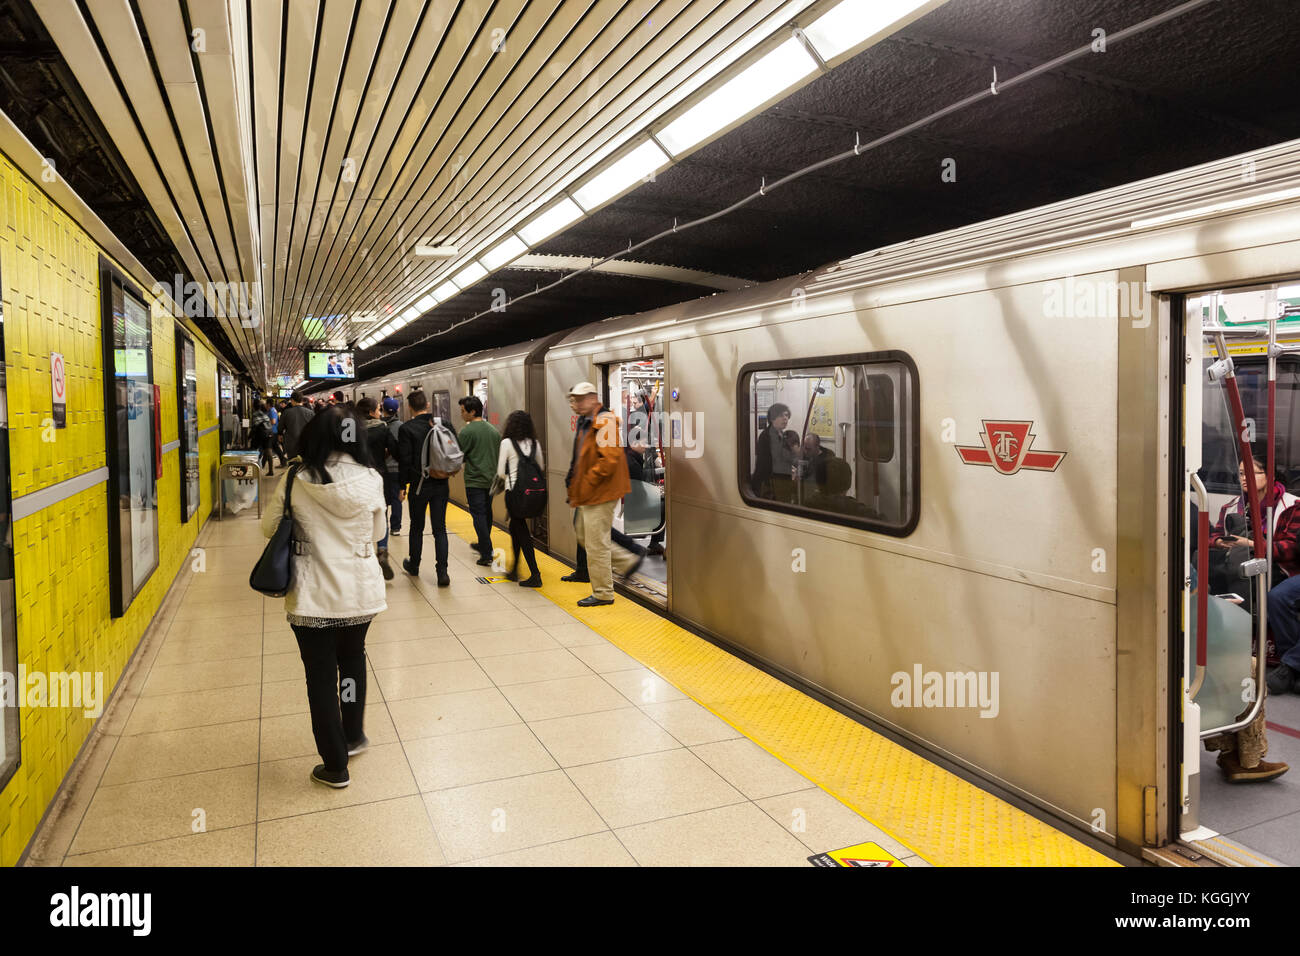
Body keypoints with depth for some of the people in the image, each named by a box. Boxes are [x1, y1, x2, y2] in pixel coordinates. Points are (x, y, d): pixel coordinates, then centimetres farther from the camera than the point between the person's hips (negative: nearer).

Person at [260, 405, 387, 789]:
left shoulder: (298, 480, -11)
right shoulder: (371, 479, -8)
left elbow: (268, 526, 2)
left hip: (313, 596, -2)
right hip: (361, 592, 2)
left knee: (321, 675, 11)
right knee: (353, 661, 26)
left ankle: (335, 765, 21)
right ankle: (353, 736, 41)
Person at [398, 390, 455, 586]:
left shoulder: (406, 429, -10)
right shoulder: (445, 425, -1)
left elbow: (404, 460, -10)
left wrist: (403, 485, -1)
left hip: (419, 485, -2)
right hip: (441, 485, 2)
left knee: (417, 528, 15)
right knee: (440, 529, 5)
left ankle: (413, 566, 32)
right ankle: (442, 572, -2)